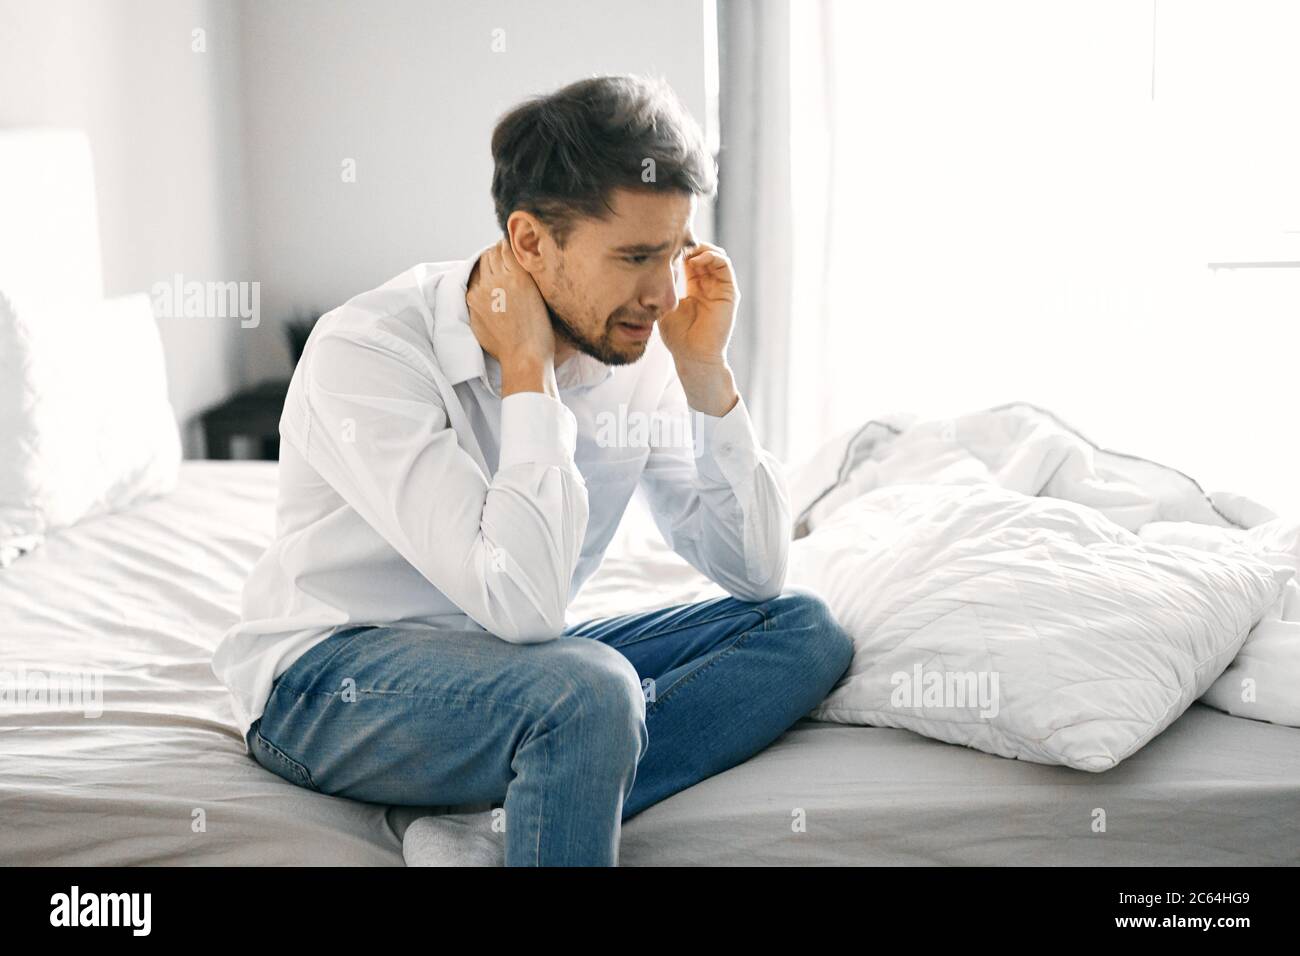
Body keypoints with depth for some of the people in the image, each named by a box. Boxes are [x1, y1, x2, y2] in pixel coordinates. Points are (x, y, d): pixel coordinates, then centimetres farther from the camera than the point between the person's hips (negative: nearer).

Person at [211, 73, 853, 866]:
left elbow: (755, 574, -4)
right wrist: (527, 373, -25)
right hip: (326, 679, -7)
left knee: (804, 629, -8)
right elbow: (524, 603, -32)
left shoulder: (634, 351, -3)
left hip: (513, 656, 8)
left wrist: (704, 368, -13)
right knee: (588, 689, -38)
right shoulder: (367, 352, -23)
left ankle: (547, 811, -21)